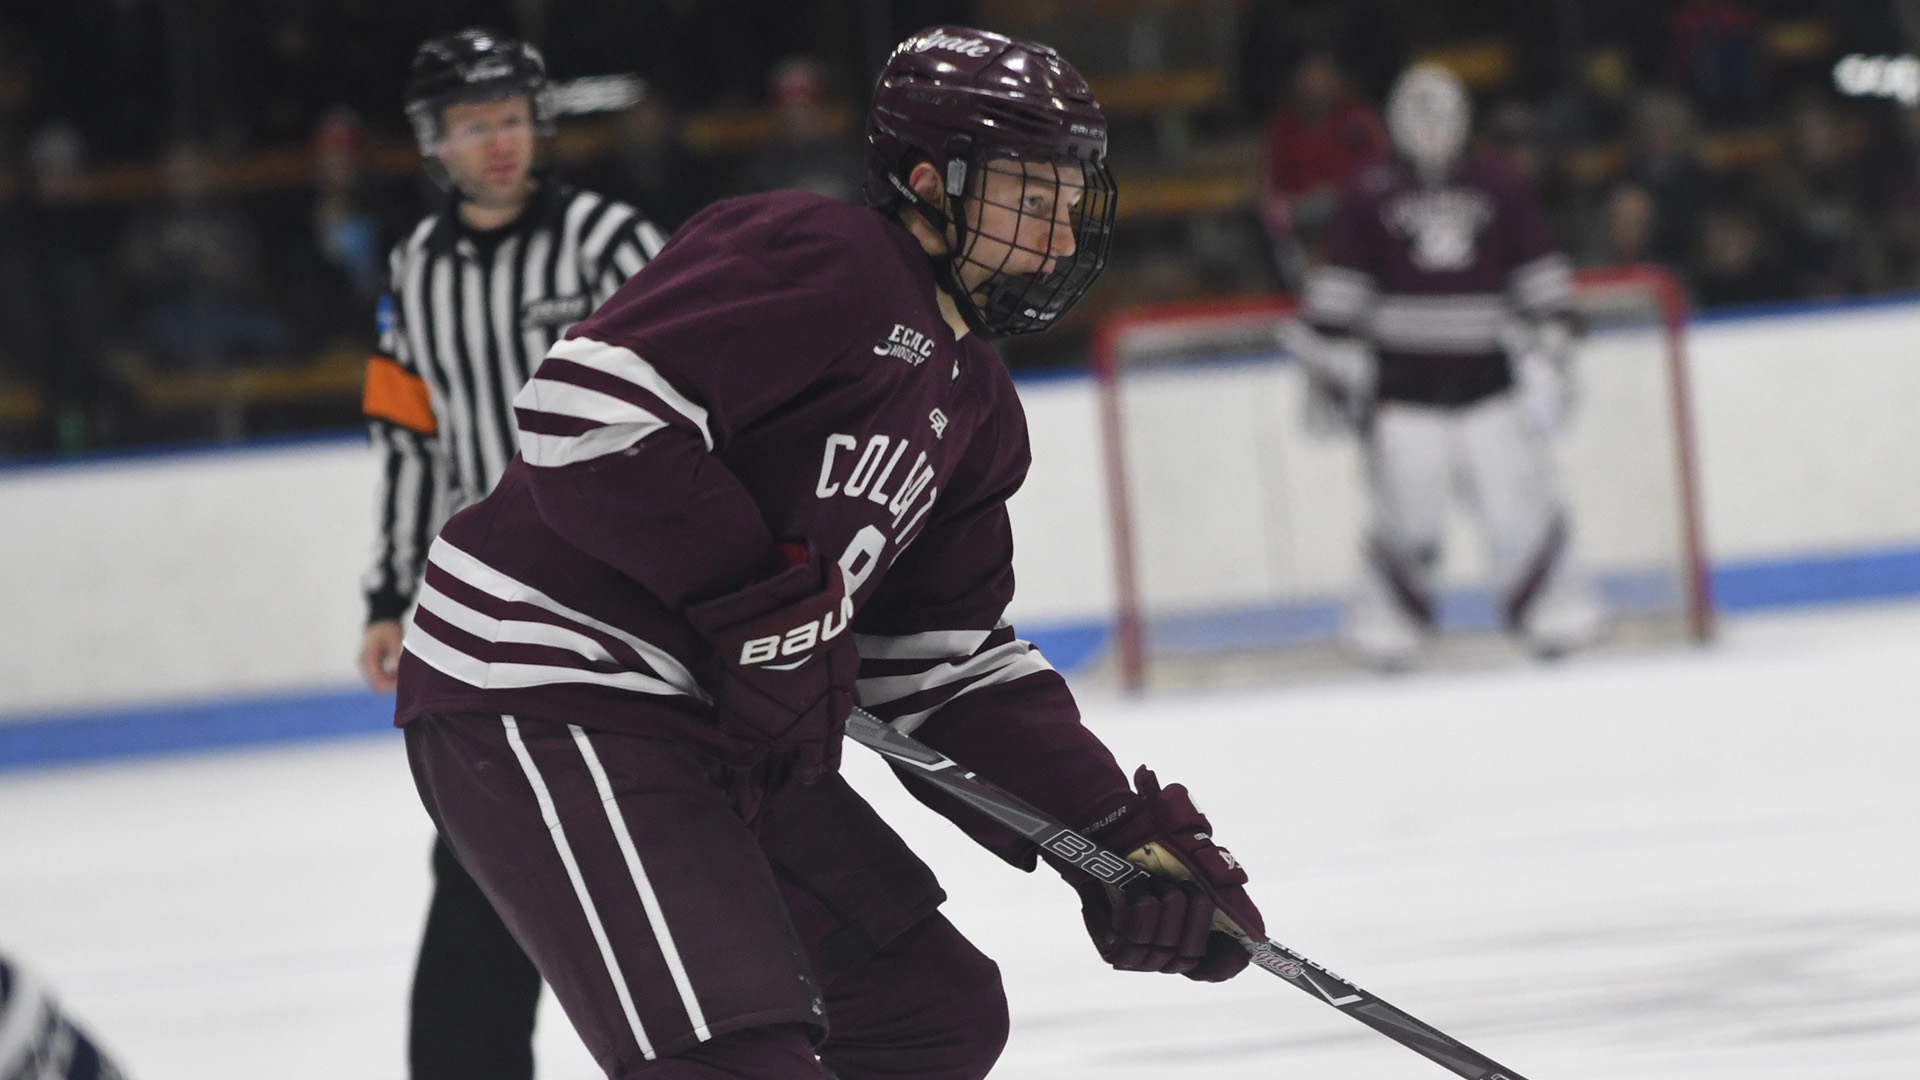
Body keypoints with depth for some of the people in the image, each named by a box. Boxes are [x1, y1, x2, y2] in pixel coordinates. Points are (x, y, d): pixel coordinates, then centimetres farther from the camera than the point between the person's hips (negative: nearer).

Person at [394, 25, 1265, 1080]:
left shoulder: (973, 409, 17)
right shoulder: (817, 259, -13)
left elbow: (949, 664, 16)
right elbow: (588, 402, -24)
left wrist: (1121, 832, 6)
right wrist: (762, 595, -21)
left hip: (718, 732, 10)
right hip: (541, 694, -10)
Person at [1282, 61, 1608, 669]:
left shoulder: (1500, 190, 7)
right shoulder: (1369, 198, 3)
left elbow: (1540, 275, 11)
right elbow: (1339, 288, 6)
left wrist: (1550, 352, 6)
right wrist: (1329, 362, 2)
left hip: (1488, 378, 1)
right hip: (1403, 384, -1)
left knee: (1518, 497, -3)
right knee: (1407, 505, -4)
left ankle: (1550, 606, 10)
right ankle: (1388, 618, 10)